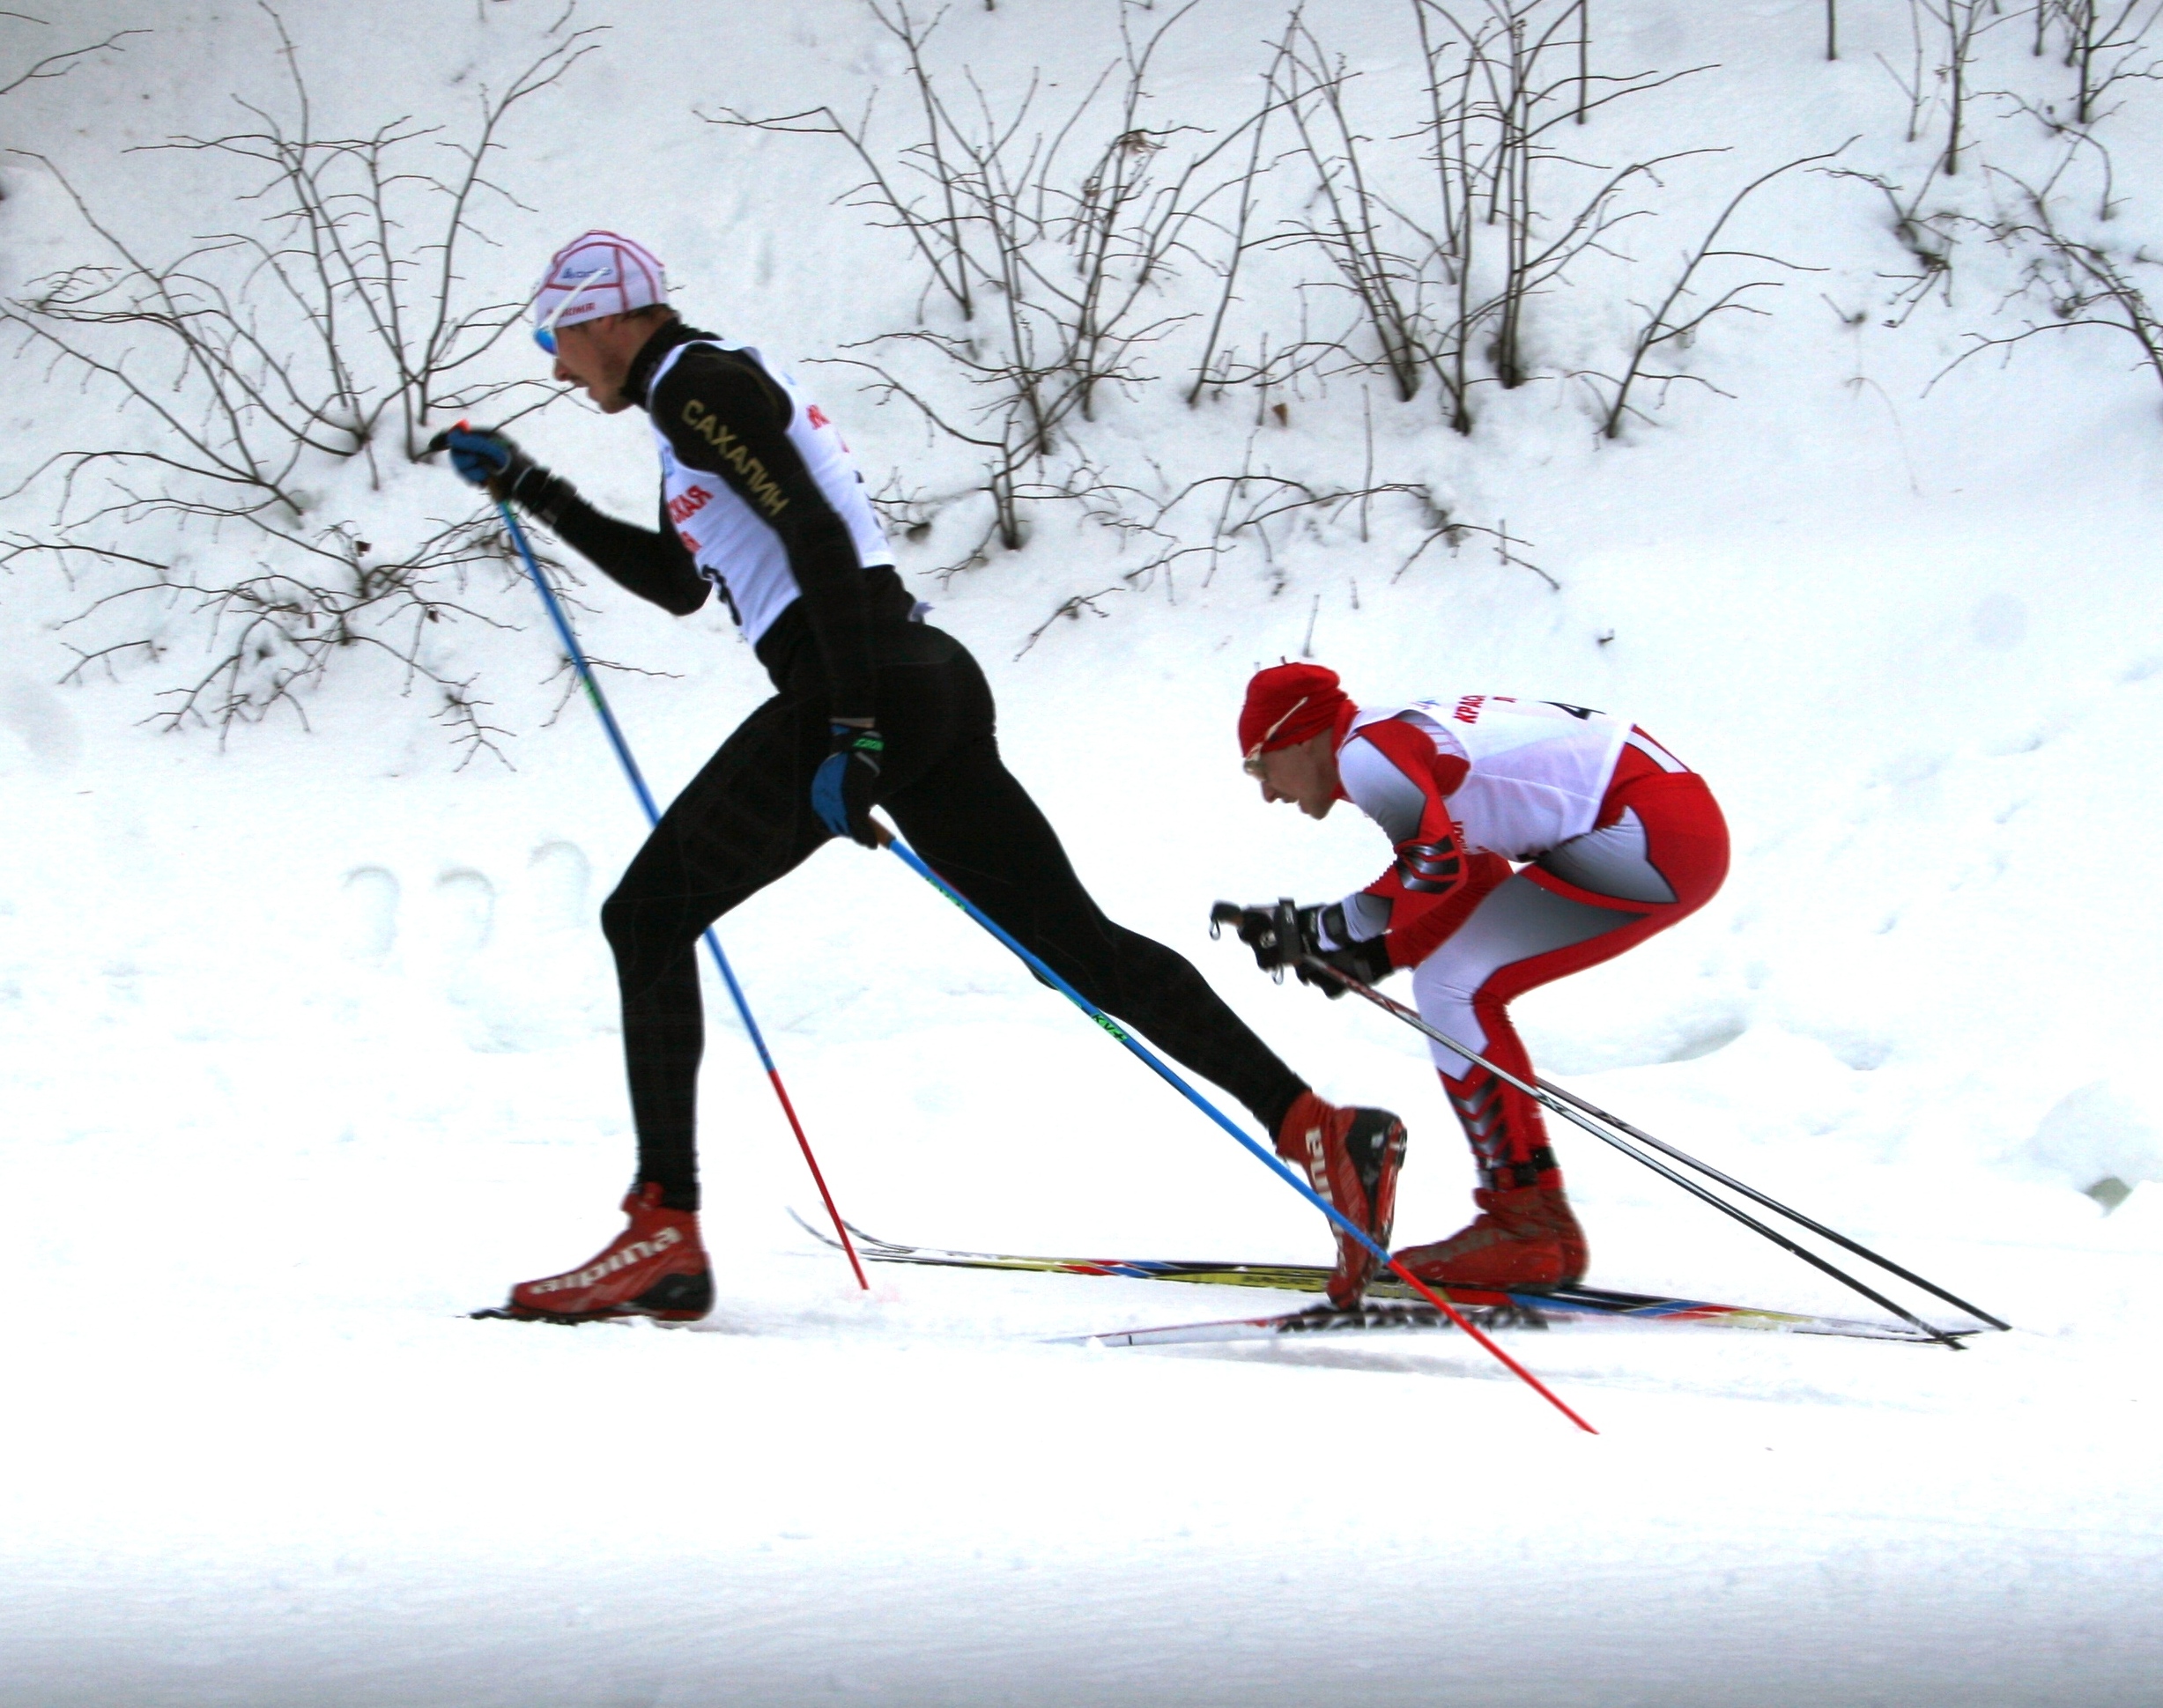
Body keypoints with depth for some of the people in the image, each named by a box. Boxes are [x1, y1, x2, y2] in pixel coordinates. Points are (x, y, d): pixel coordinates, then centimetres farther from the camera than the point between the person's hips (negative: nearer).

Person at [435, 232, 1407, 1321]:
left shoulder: (691, 380, -4)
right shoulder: (708, 389, 26)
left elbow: (818, 537, -17)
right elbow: (677, 583, 39)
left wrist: (850, 737, -23)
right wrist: (533, 492, 40)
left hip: (864, 691, -10)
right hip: (928, 686, 10)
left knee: (646, 919, -3)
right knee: (1075, 939, 6)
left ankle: (664, 1235, -8)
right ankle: (1318, 1129, -2)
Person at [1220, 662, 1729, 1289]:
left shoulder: (1365, 749, -8)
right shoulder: (1407, 737, 21)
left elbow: (1435, 866, -20)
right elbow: (1479, 881, 22)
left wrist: (1325, 930, -7)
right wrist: (1372, 955, 12)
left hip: (1646, 834, -10)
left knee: (1454, 990, -7)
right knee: (1457, 989, 13)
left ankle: (1525, 1228, -9)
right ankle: (1542, 1227, 13)